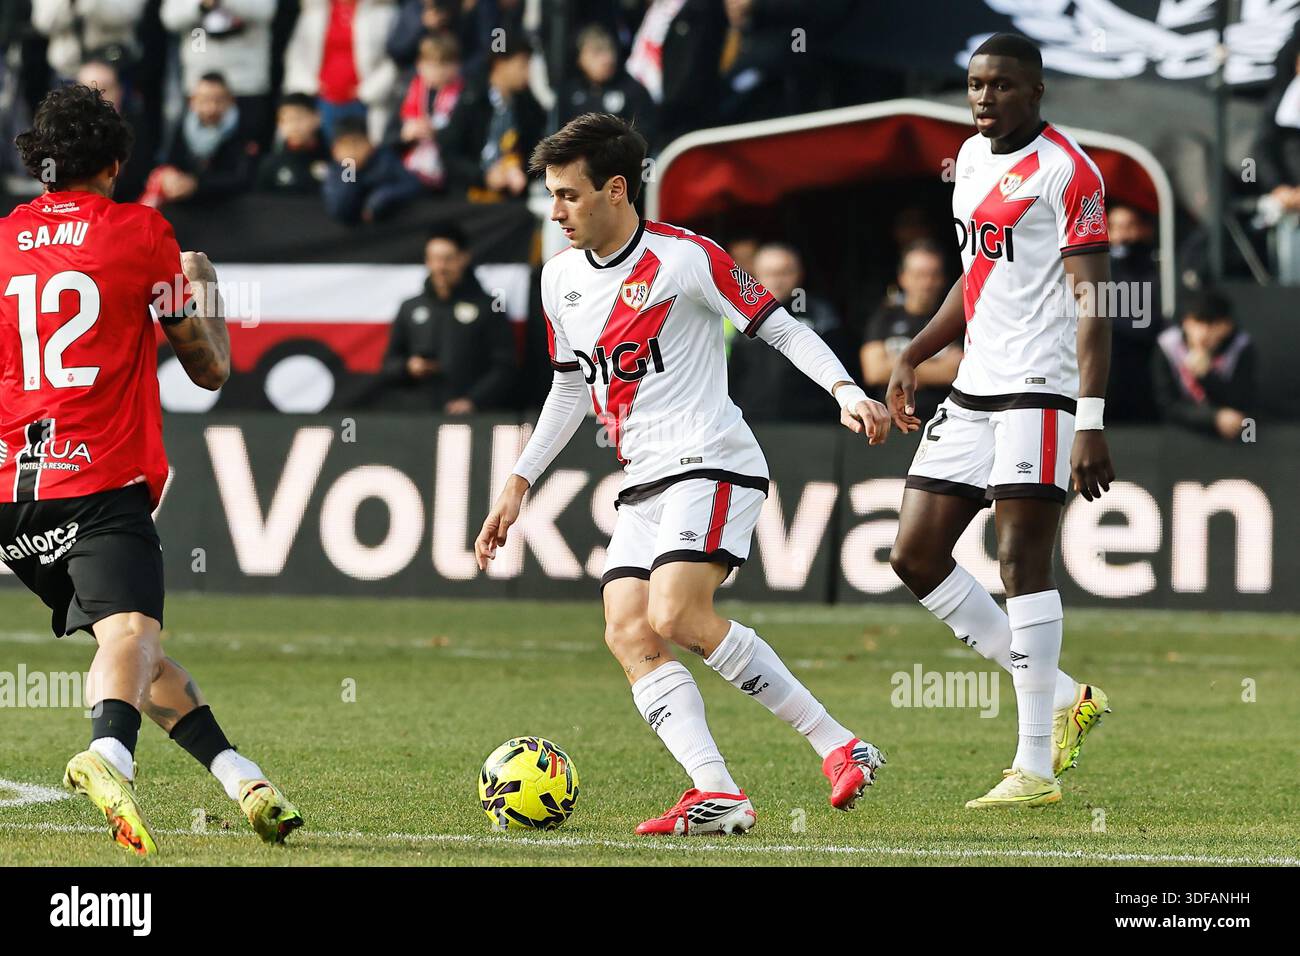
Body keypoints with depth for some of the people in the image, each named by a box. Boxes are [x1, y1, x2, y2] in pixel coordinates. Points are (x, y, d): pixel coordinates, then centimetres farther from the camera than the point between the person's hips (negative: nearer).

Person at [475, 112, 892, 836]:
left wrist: (846, 390, -21)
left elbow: (782, 328, -5)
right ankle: (717, 795, -21)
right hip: (642, 487, 8)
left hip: (712, 465, -8)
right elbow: (571, 387, 26)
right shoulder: (562, 276, 14)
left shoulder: (686, 258, -8)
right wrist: (519, 483, 22)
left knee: (676, 619, -25)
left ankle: (839, 746, -16)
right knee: (628, 634, -13)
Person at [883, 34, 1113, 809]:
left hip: (1039, 389, -9)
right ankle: (1063, 698, 15)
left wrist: (1091, 425, -22)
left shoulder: (1066, 171, -11)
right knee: (916, 556, 6)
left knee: (1023, 563, -11)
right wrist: (912, 358, 20)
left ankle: (1036, 769, -7)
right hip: (974, 389, 9)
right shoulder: (972, 158, 15)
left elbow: (1092, 305, -16)